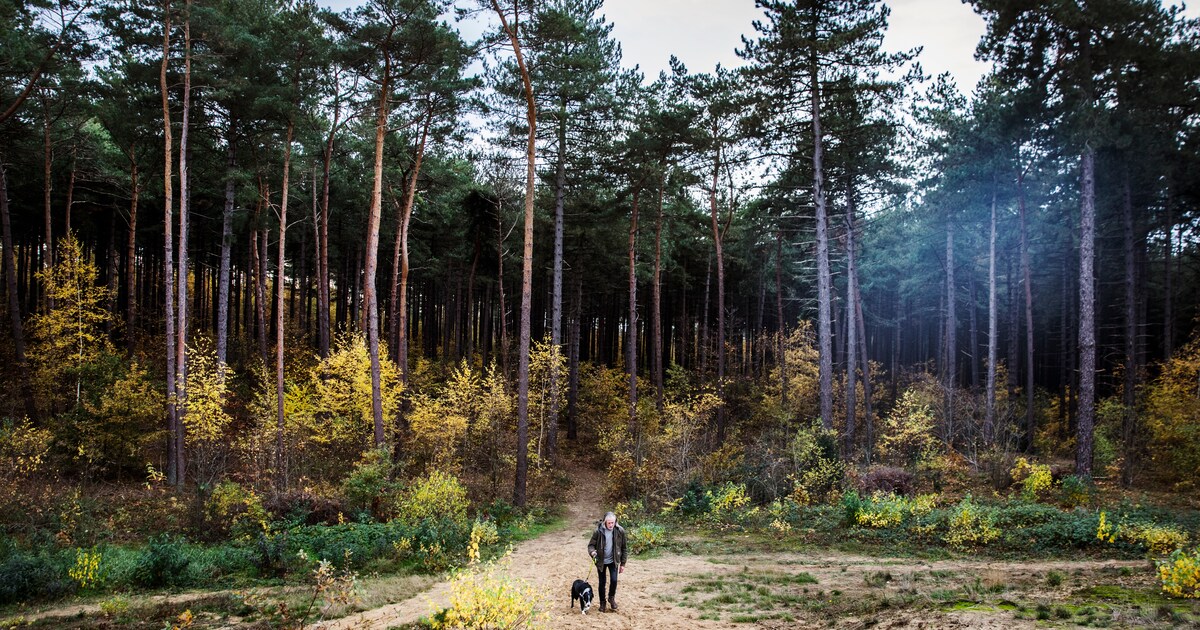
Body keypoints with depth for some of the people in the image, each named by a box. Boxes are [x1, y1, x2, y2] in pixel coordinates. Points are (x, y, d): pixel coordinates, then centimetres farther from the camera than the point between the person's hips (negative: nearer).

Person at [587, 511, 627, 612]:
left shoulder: (620, 531, -12)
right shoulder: (598, 531, -17)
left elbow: (623, 548, -2)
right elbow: (591, 544, -9)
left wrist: (623, 564, 1)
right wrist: (592, 551, -32)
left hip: (613, 561, 0)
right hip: (601, 561, 0)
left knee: (614, 580, -11)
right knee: (602, 583, 8)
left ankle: (611, 598, 18)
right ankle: (602, 602, 29)